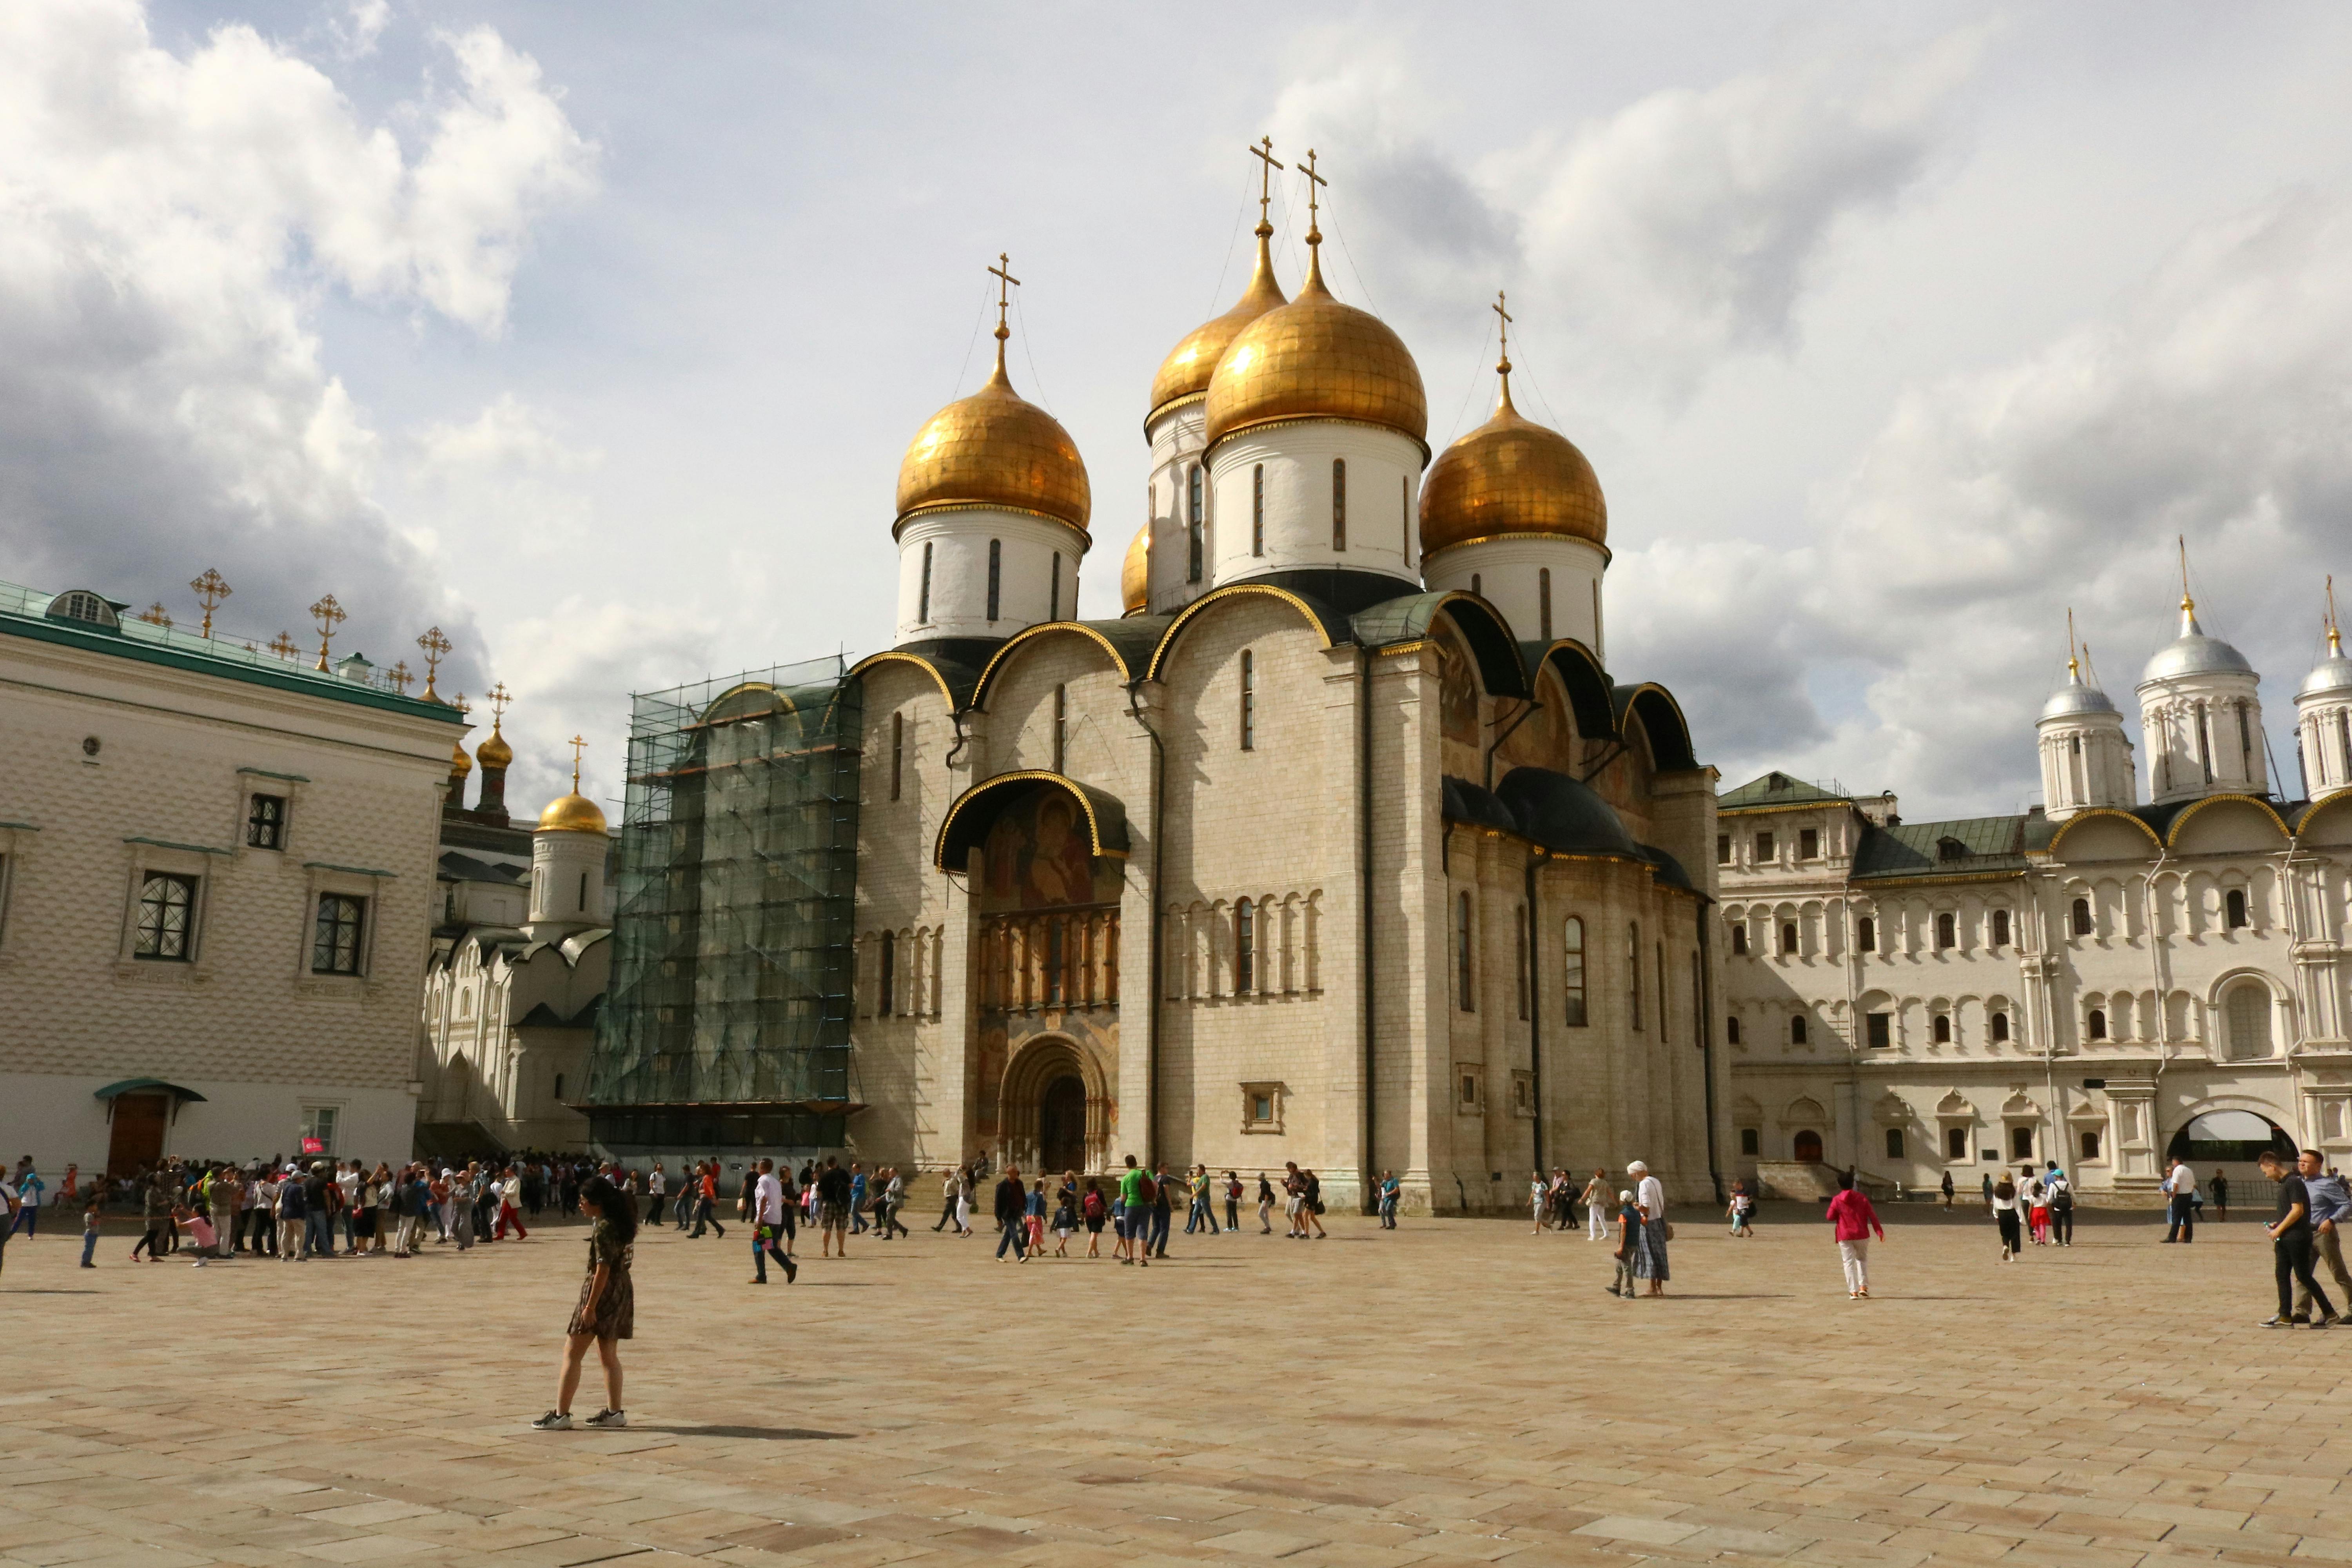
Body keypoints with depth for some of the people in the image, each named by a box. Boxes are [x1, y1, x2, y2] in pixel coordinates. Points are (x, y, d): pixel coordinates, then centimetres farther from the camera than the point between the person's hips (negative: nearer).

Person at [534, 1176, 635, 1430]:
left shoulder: (603, 1228, -18)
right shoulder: (620, 1223, 10)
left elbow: (603, 1270, -22)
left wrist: (590, 1307, -21)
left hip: (603, 1292, -9)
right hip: (622, 1291, 9)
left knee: (572, 1354, -1)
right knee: (609, 1355, 14)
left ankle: (561, 1415, 2)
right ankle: (614, 1412, 16)